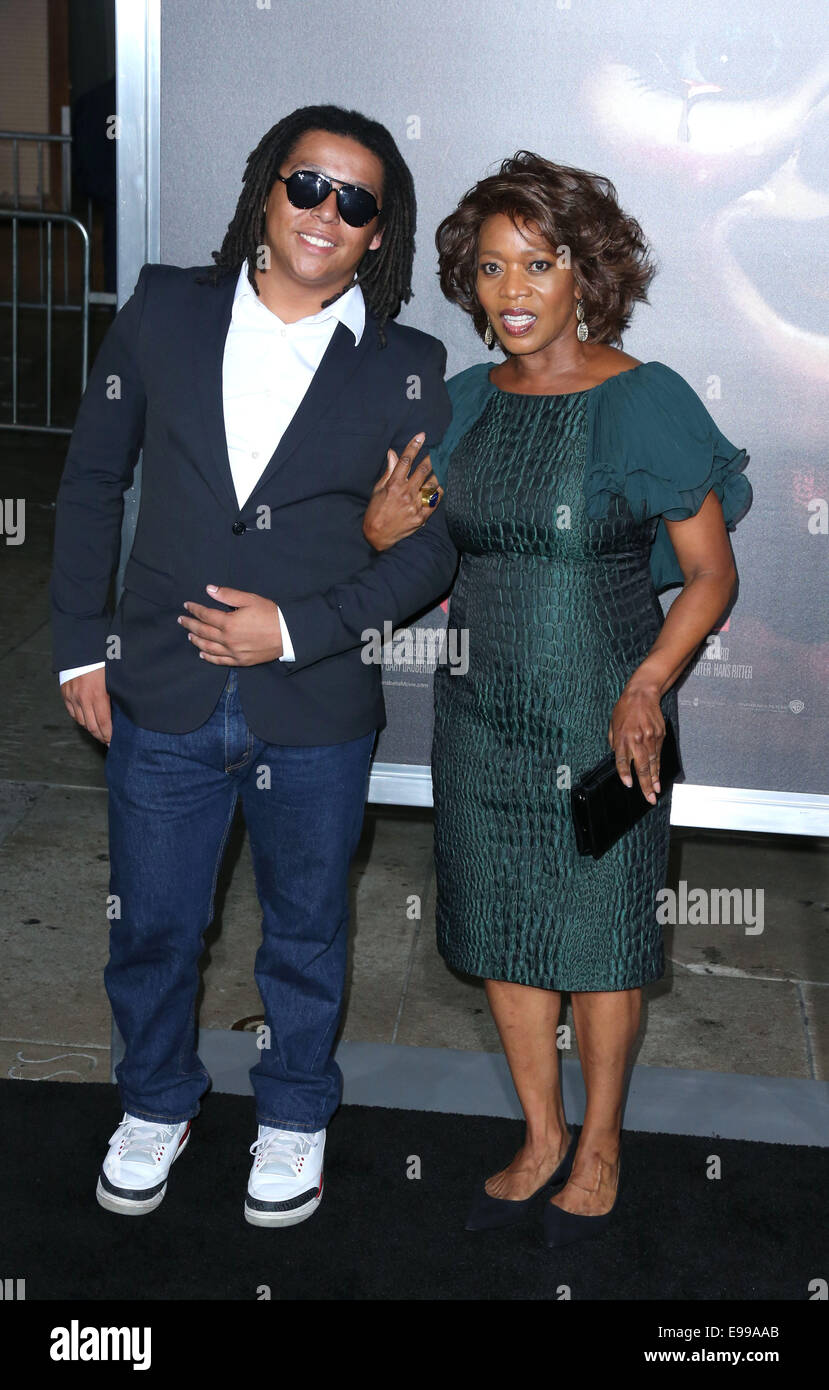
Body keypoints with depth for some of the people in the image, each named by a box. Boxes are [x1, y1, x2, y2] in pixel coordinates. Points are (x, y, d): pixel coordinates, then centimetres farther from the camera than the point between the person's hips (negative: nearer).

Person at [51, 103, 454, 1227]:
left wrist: (296, 627, -14)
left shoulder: (407, 369, -3)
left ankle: (295, 1115, 41)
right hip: (162, 699, 1)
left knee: (306, 933, 17)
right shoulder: (166, 310, 0)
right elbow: (92, 478, 7)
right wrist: (82, 644, 3)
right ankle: (157, 1104, 41)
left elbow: (432, 549, -2)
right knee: (152, 926, 15)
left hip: (317, 718, -1)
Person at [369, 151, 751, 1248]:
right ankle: (542, 1139, 34)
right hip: (482, 714, 5)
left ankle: (600, 1148, 31)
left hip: (601, 722, -5)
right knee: (503, 934, 14)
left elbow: (711, 575, -9)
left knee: (598, 940, 9)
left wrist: (648, 687, -22)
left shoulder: (645, 401, -10)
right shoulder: (463, 402, 5)